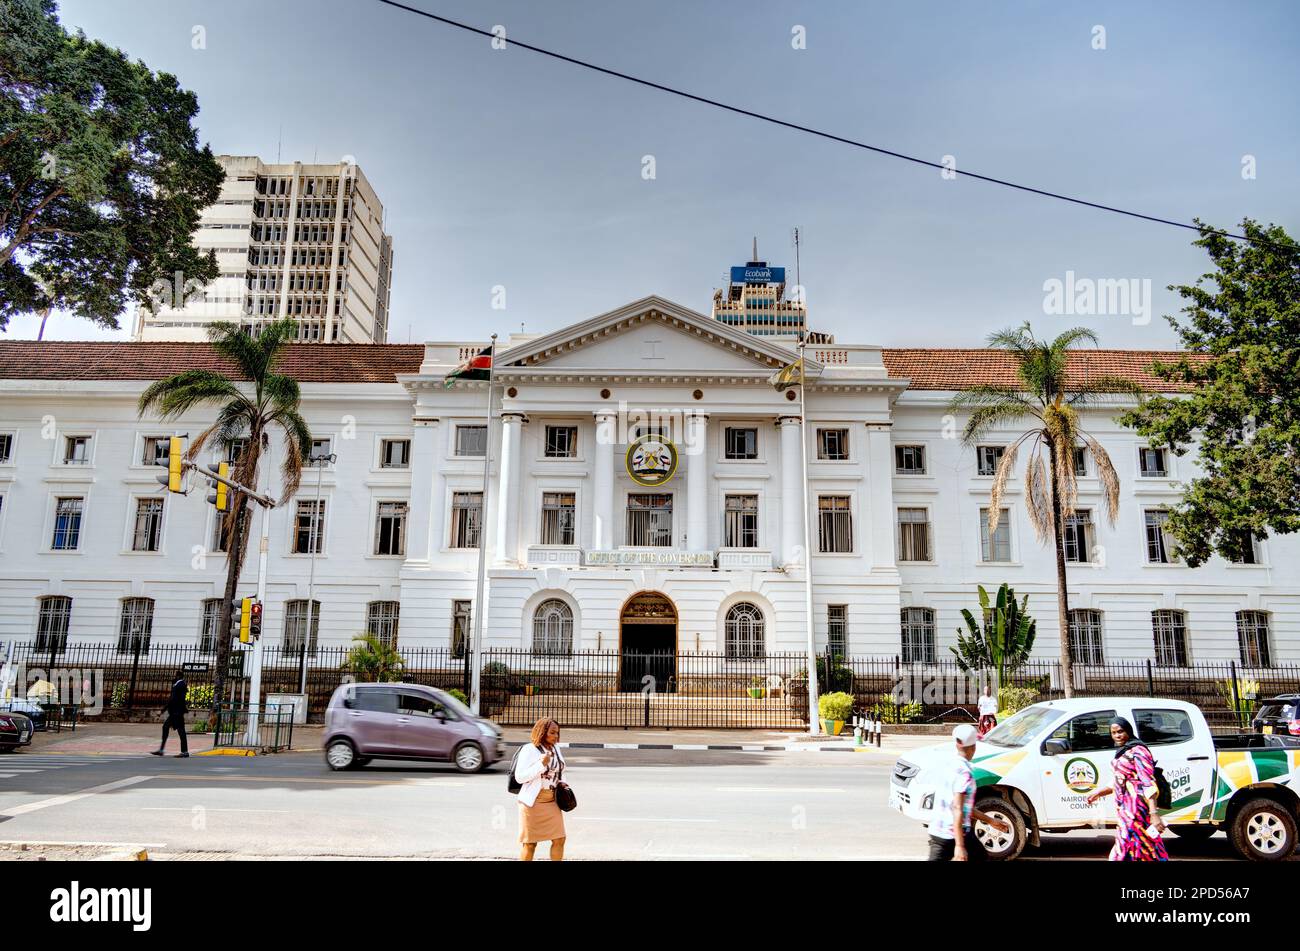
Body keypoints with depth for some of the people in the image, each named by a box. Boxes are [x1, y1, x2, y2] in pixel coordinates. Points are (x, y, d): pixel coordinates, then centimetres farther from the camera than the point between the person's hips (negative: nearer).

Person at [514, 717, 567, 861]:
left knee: (559, 839, 3)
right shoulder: (529, 750, -11)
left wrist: (562, 783, 5)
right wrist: (541, 764, -23)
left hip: (553, 801, 6)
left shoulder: (556, 748, 9)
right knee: (530, 842, 4)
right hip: (533, 802, -6)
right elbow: (519, 777, -15)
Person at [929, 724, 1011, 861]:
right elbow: (957, 809, -23)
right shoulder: (964, 772, -16)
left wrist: (990, 821, 28)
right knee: (980, 857, 17)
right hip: (956, 833, -7)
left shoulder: (951, 767, 11)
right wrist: (959, 846, -26)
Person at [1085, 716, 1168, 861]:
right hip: (1124, 810, 9)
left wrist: (1154, 813, -28)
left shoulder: (1137, 751, -13)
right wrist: (1099, 792, 26)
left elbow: (1148, 784, -21)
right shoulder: (1122, 752, 14)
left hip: (1136, 810, -9)